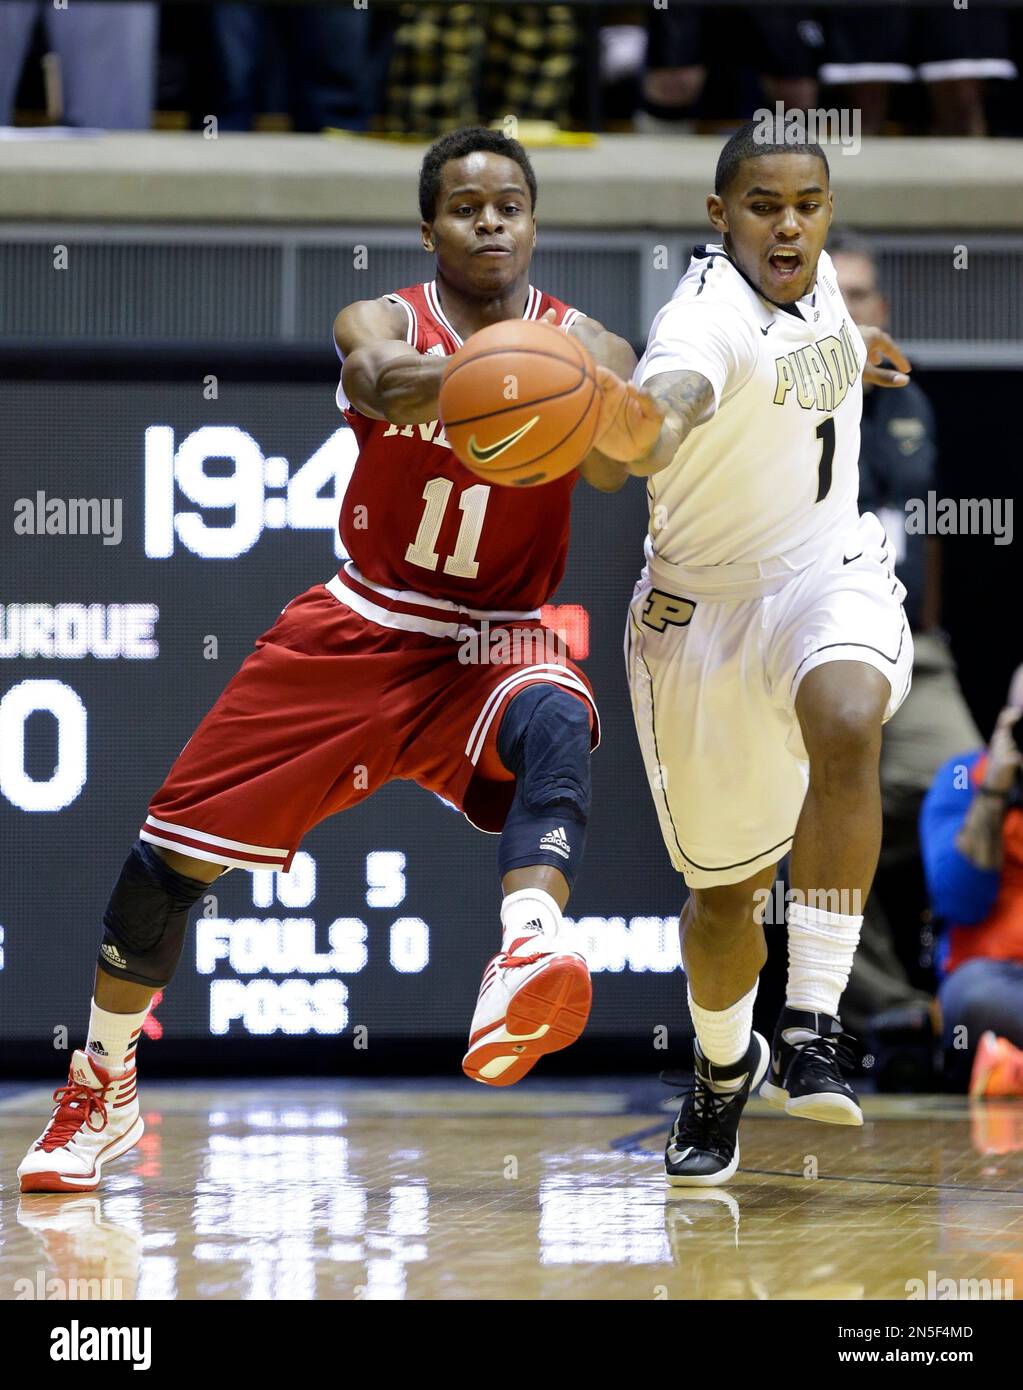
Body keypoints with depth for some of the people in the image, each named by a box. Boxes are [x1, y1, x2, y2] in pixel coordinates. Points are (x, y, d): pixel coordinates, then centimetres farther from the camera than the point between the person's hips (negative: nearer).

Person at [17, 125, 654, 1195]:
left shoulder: (581, 346, -6)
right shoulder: (384, 321, -6)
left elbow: (611, 468, -28)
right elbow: (383, 381, -33)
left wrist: (598, 407, -53)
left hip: (492, 641, -1)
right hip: (359, 627, 2)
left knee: (555, 724, -38)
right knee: (177, 844, 1)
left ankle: (524, 962, -63)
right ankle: (101, 1086, 24)